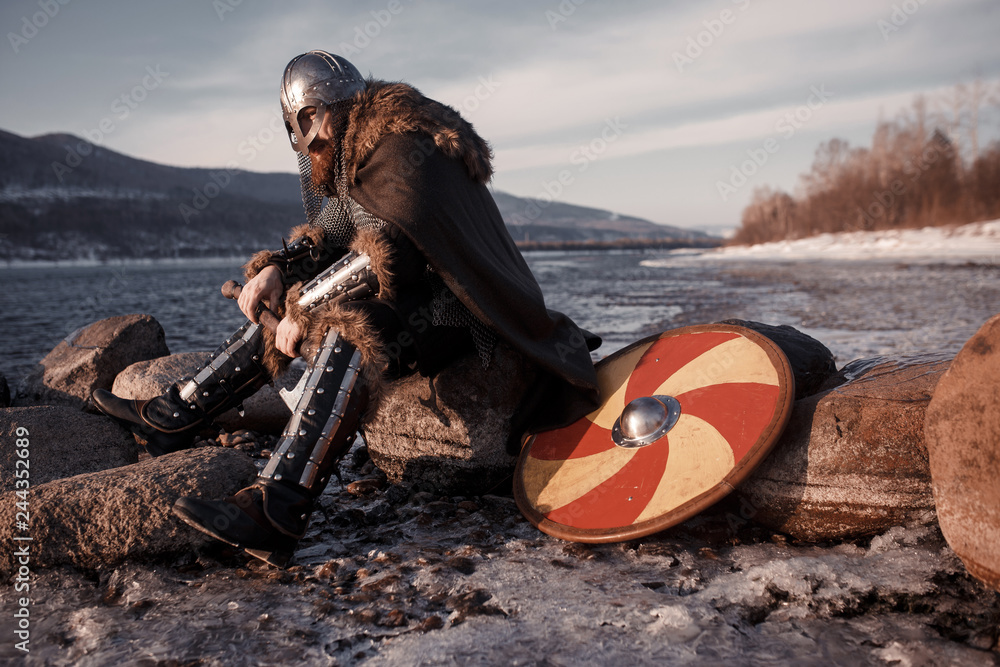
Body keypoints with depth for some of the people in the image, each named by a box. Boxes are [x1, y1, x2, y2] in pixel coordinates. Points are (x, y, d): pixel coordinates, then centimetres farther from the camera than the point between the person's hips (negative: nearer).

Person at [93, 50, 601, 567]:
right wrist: (277, 269, -4)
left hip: (455, 302, -10)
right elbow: (330, 235, 16)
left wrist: (304, 307, -21)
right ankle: (170, 420, 15)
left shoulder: (401, 145, -16)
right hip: (412, 294, 10)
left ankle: (275, 516, -45)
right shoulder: (350, 158, 15)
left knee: (349, 334, -36)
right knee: (276, 316, 9)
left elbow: (390, 250, -27)